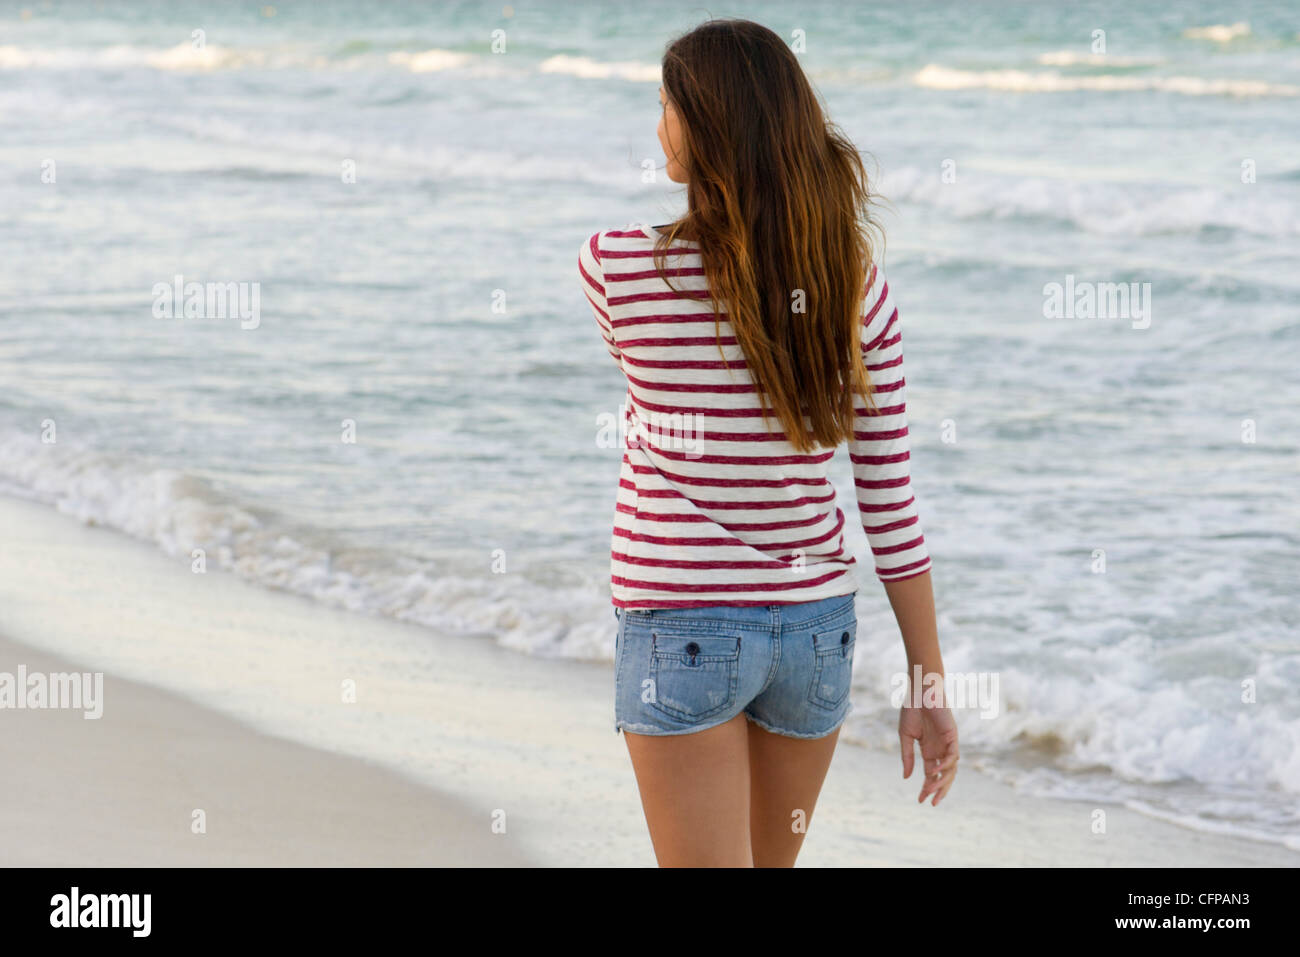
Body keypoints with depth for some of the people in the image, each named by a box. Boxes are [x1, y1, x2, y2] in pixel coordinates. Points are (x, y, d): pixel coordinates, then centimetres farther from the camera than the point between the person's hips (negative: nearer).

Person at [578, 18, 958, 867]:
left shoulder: (616, 265, -13)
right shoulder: (855, 280, -4)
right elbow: (891, 496, -2)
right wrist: (929, 685, 3)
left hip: (681, 628, -5)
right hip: (817, 625, 5)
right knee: (771, 865, 23)